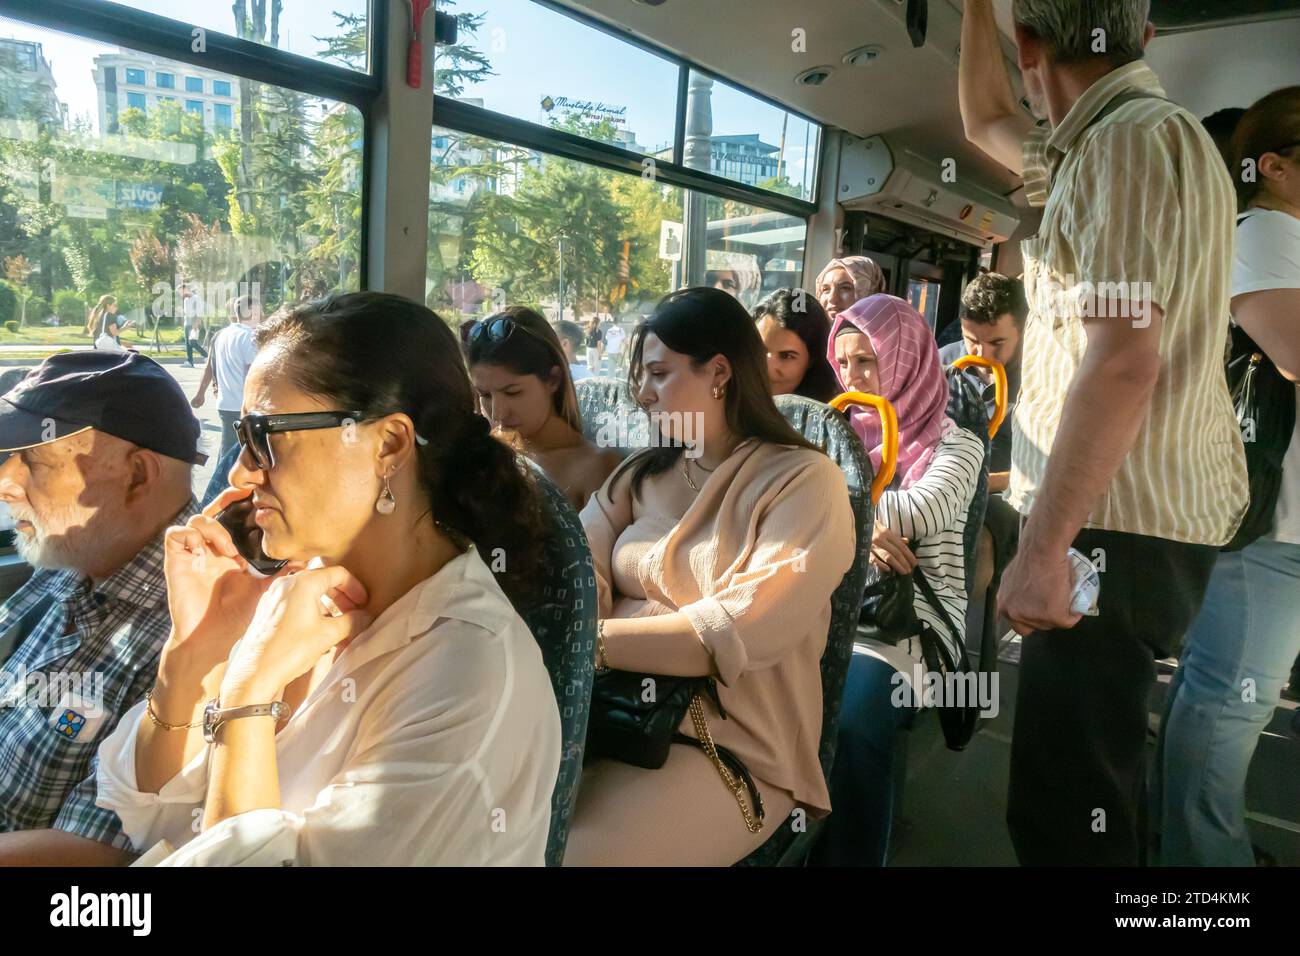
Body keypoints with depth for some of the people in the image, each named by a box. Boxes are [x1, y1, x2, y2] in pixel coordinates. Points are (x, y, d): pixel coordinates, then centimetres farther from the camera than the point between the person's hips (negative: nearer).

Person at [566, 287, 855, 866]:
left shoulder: (805, 481, -7)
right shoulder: (641, 475, 14)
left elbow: (738, 634, -19)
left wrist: (590, 642, -23)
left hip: (733, 746, -5)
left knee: (571, 852, -25)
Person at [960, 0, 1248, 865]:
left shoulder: (1132, 138, -15)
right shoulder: (1122, 140, 17)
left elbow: (1123, 362, -25)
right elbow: (986, 123, 33)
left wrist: (1042, 548, -25)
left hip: (1118, 528, -10)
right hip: (1142, 514, 10)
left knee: (1064, 809, -4)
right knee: (1091, 782, 24)